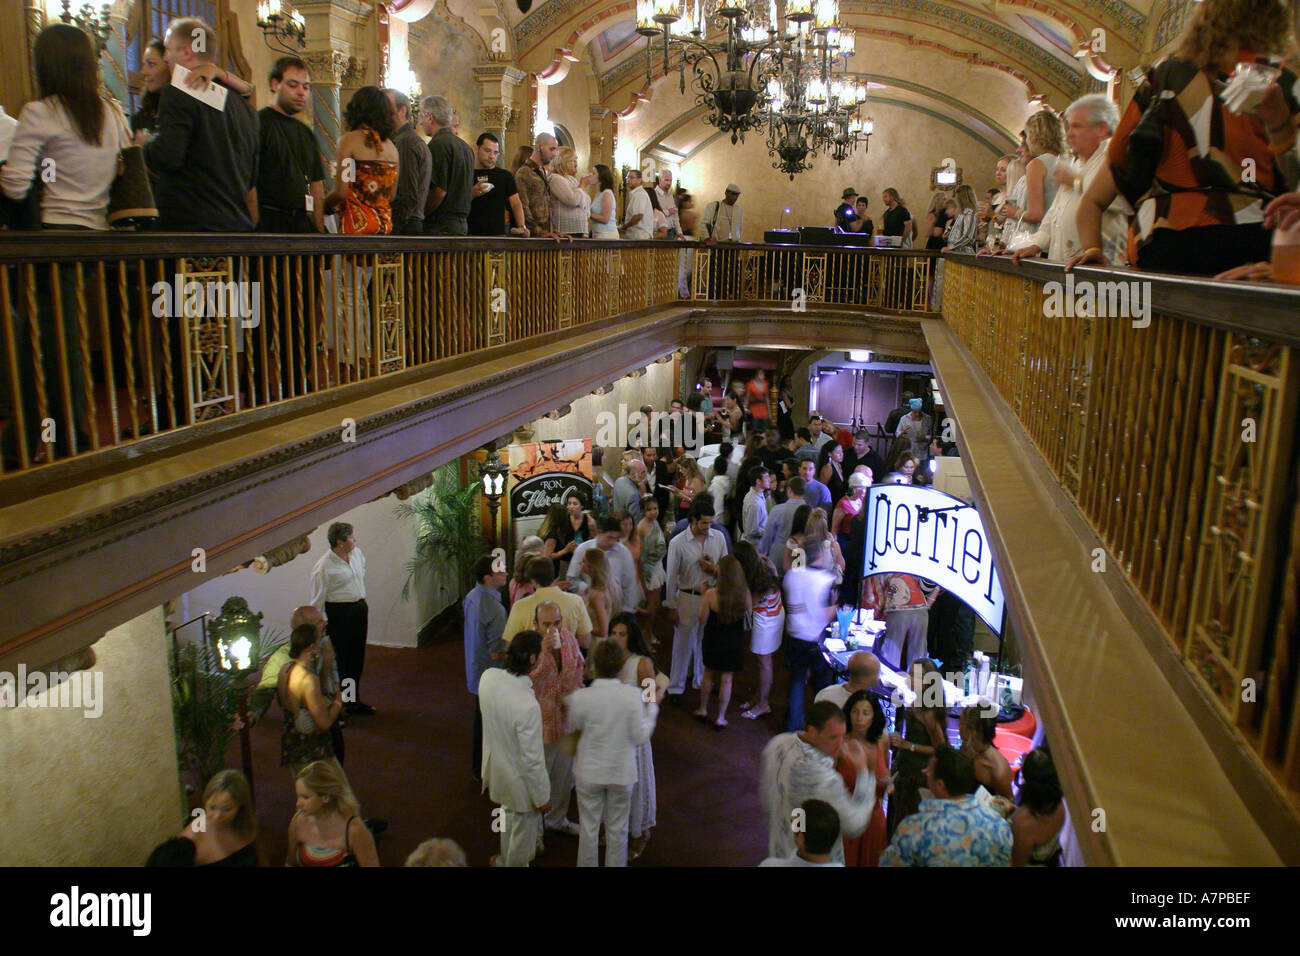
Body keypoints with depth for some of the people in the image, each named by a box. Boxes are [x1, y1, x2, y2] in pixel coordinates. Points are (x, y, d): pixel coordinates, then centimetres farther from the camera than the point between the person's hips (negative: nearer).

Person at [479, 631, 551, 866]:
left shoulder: (488, 677, -19)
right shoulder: (528, 706, -39)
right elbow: (532, 760, -27)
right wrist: (542, 797, -13)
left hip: (496, 765, 8)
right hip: (519, 779, -8)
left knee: (509, 813, 34)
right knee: (524, 829, 21)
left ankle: (505, 860, 58)